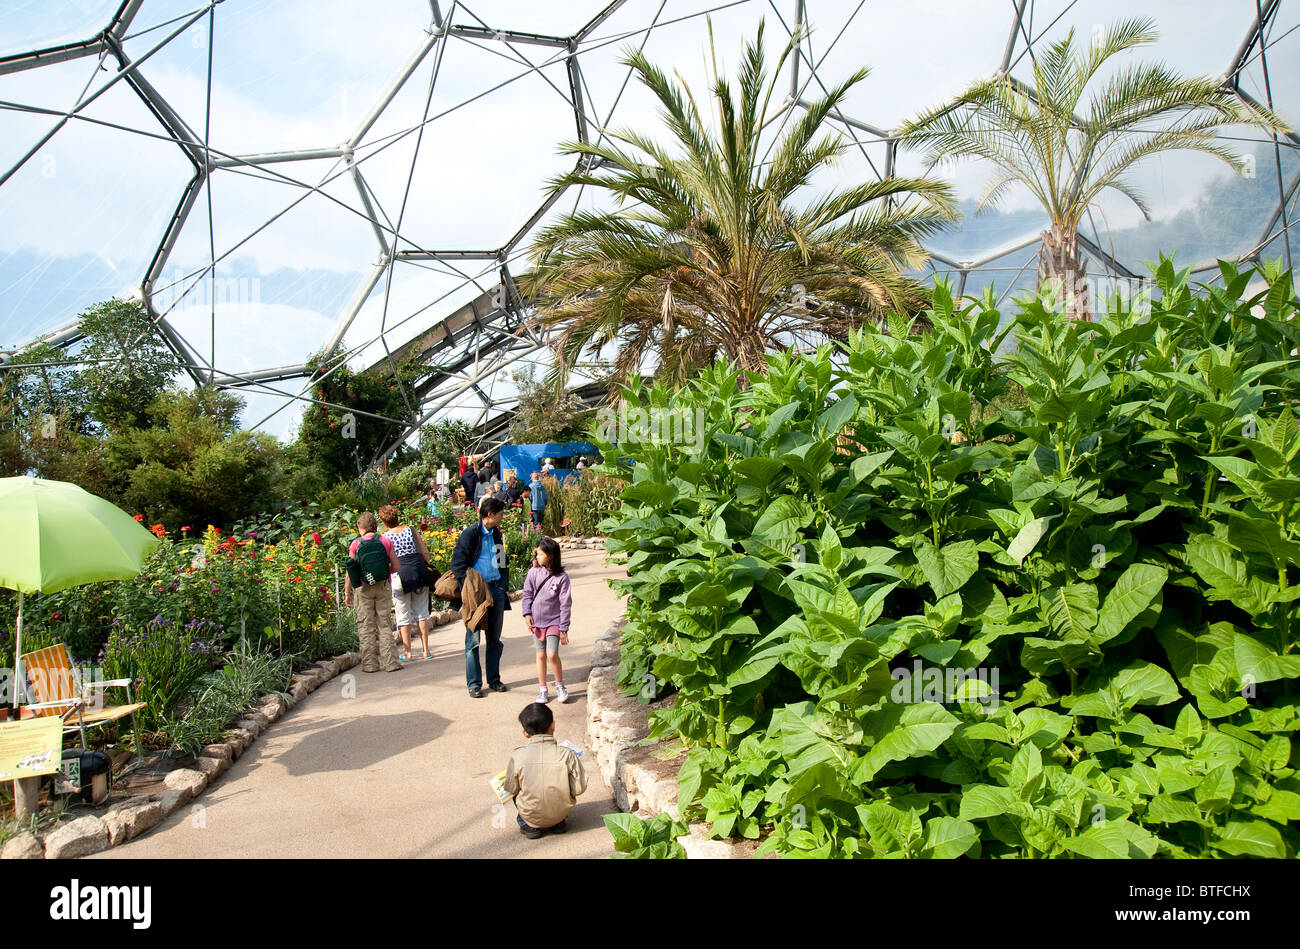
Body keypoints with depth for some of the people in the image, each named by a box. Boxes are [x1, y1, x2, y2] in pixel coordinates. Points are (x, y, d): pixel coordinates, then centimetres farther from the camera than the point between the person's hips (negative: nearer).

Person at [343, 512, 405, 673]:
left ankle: (369, 663, 10)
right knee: (384, 625, 7)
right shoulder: (386, 541, 0)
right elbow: (397, 567, 2)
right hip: (383, 587, 1)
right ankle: (388, 662, 5)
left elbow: (350, 571, -3)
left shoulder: (356, 544, -4)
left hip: (363, 588, -1)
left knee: (366, 626, 8)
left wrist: (347, 592, 5)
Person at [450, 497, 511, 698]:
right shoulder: (470, 533, -9)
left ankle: (494, 679, 21)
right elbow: (458, 563, -11)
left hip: (496, 590, 7)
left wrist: (504, 584, 11)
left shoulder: (496, 534, 14)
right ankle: (474, 684, 7)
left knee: (495, 638, 12)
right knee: (473, 639, -1)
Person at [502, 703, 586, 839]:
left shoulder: (517, 757, -17)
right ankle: (558, 823, 19)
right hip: (561, 813, 1)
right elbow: (579, 788, -12)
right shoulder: (567, 754, -18)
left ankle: (527, 825, 14)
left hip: (530, 816, -1)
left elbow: (511, 789, -5)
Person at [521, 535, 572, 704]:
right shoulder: (533, 572, -3)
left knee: (552, 654, -12)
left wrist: (563, 629, -8)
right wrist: (527, 613, -6)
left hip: (554, 621, -3)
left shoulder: (561, 577, -11)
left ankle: (560, 685, 10)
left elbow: (565, 604, -8)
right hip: (537, 621, 3)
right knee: (541, 655, 8)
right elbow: (527, 594, 8)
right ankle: (542, 689, 22)